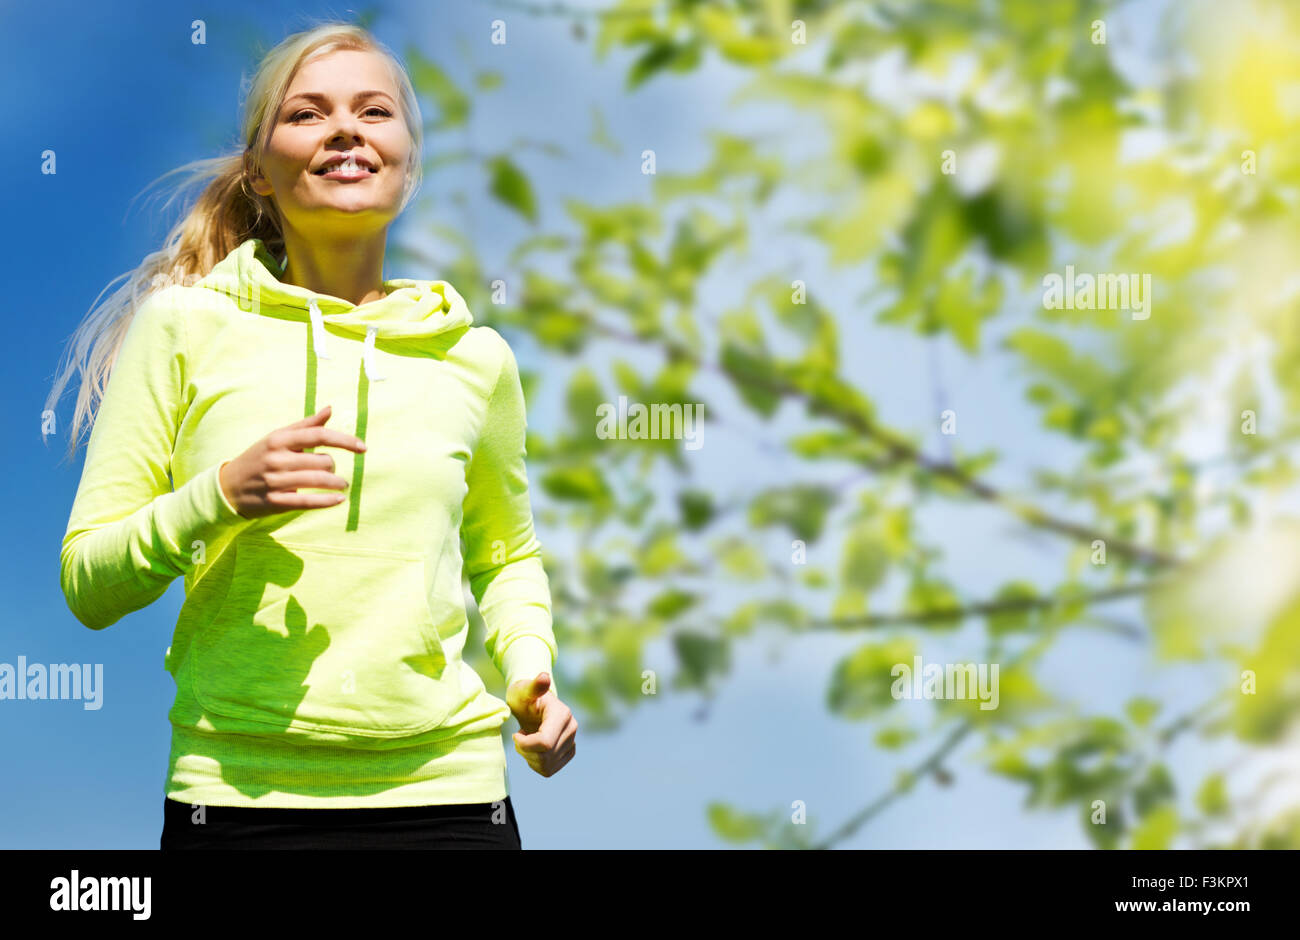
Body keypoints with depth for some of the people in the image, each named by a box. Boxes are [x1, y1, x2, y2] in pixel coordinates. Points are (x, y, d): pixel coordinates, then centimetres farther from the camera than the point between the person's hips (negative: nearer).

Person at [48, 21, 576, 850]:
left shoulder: (474, 359, 7)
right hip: (242, 794, -2)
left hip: (448, 792, 2)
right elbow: (88, 584, -1)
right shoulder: (185, 325, -1)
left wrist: (530, 669, 5)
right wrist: (220, 496, -17)